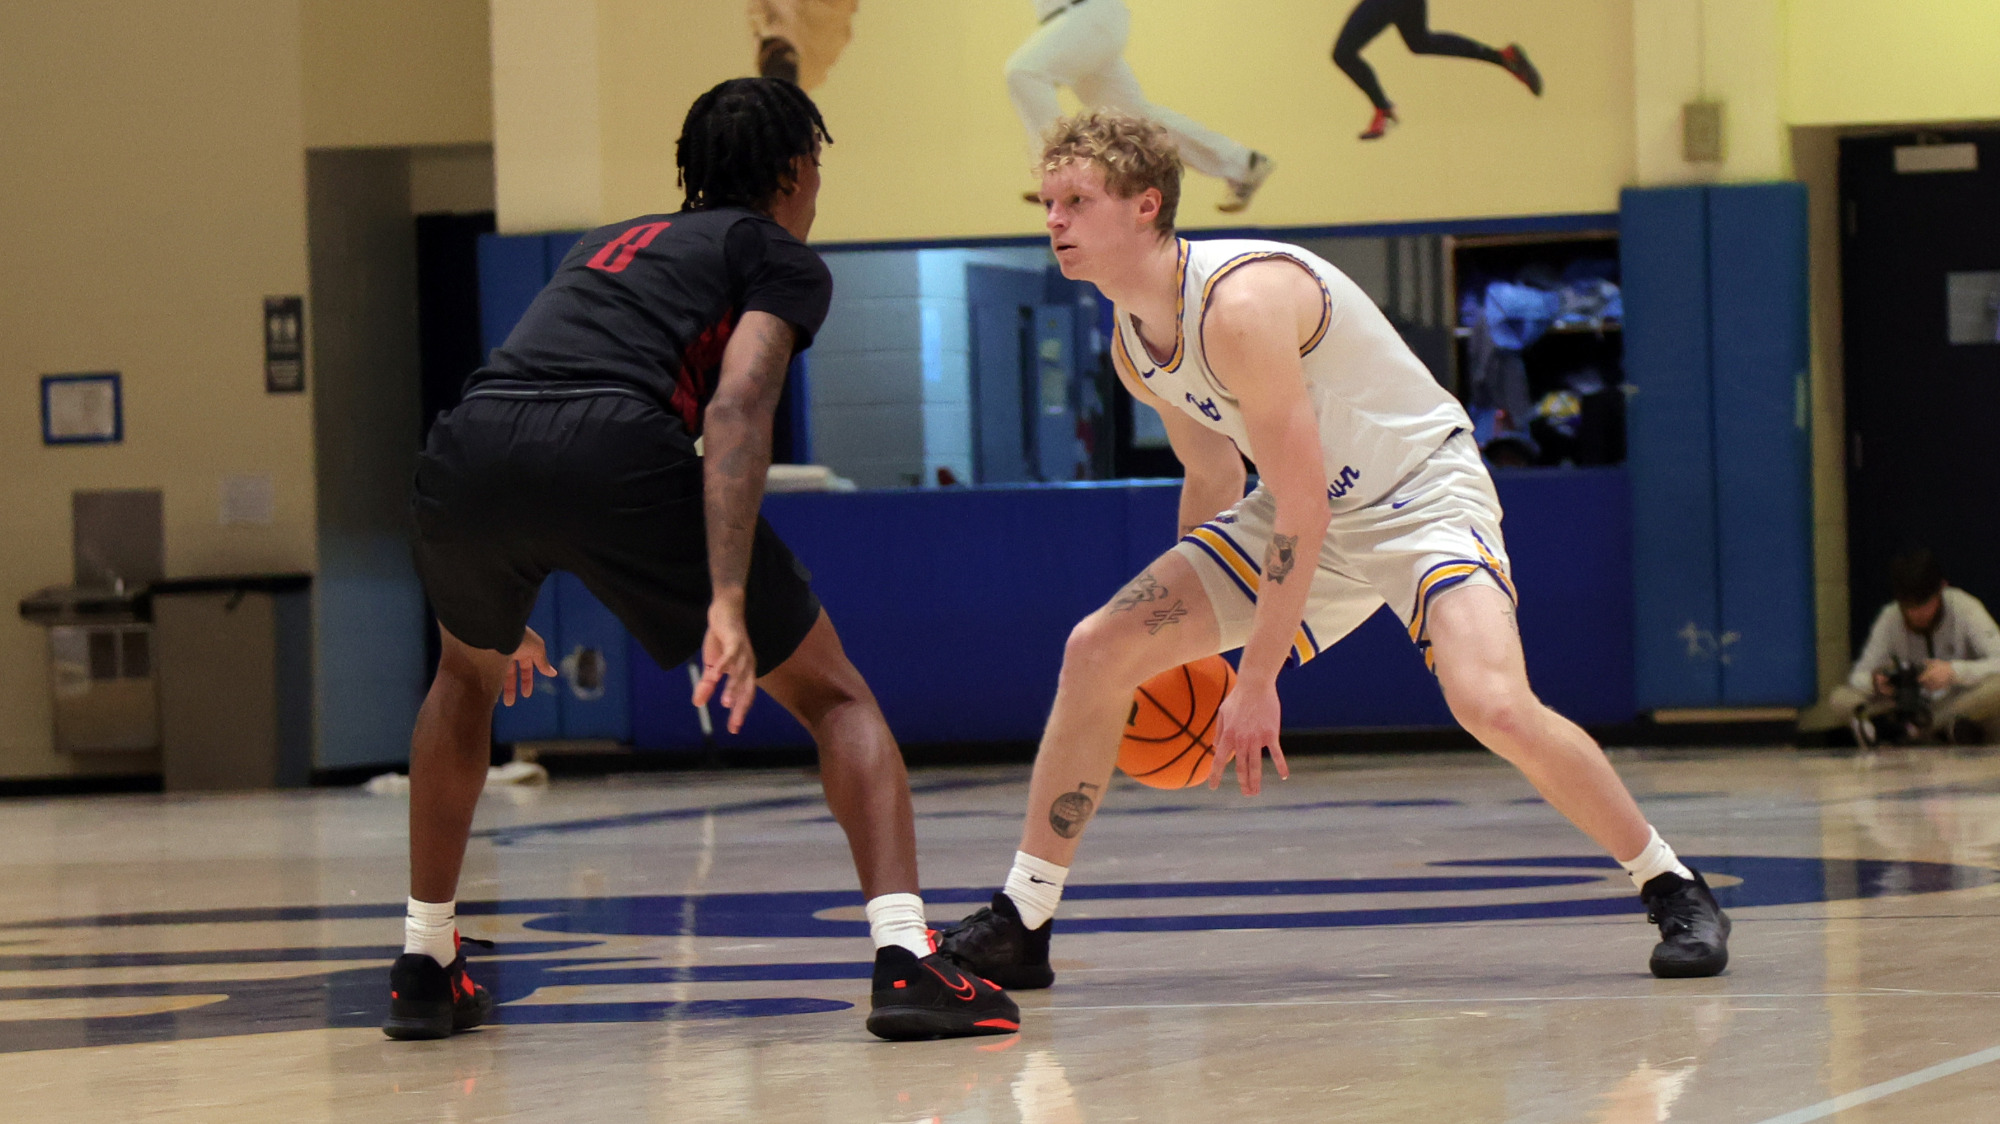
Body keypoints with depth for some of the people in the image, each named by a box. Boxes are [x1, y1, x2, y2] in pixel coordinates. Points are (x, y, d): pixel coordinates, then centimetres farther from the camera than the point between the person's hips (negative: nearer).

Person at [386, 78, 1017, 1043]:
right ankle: (904, 962, -6)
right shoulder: (781, 259, 19)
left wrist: (508, 608, 57)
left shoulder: (607, 243, 39)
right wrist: (727, 603, -12)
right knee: (834, 696, 11)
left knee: (469, 674, 37)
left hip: (466, 449, 5)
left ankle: (422, 972, 36)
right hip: (615, 453, -5)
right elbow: (735, 406, -2)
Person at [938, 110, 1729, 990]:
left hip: (1422, 493, -8)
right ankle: (1019, 925, 5)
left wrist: (1255, 684, -24)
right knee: (1098, 649, -3)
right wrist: (1191, 625, 20)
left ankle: (1672, 889, -9)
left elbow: (1301, 508, -28)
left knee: (1492, 703, -31)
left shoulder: (1241, 306, -30)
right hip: (1300, 509, 8)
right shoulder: (1134, 342, -2)